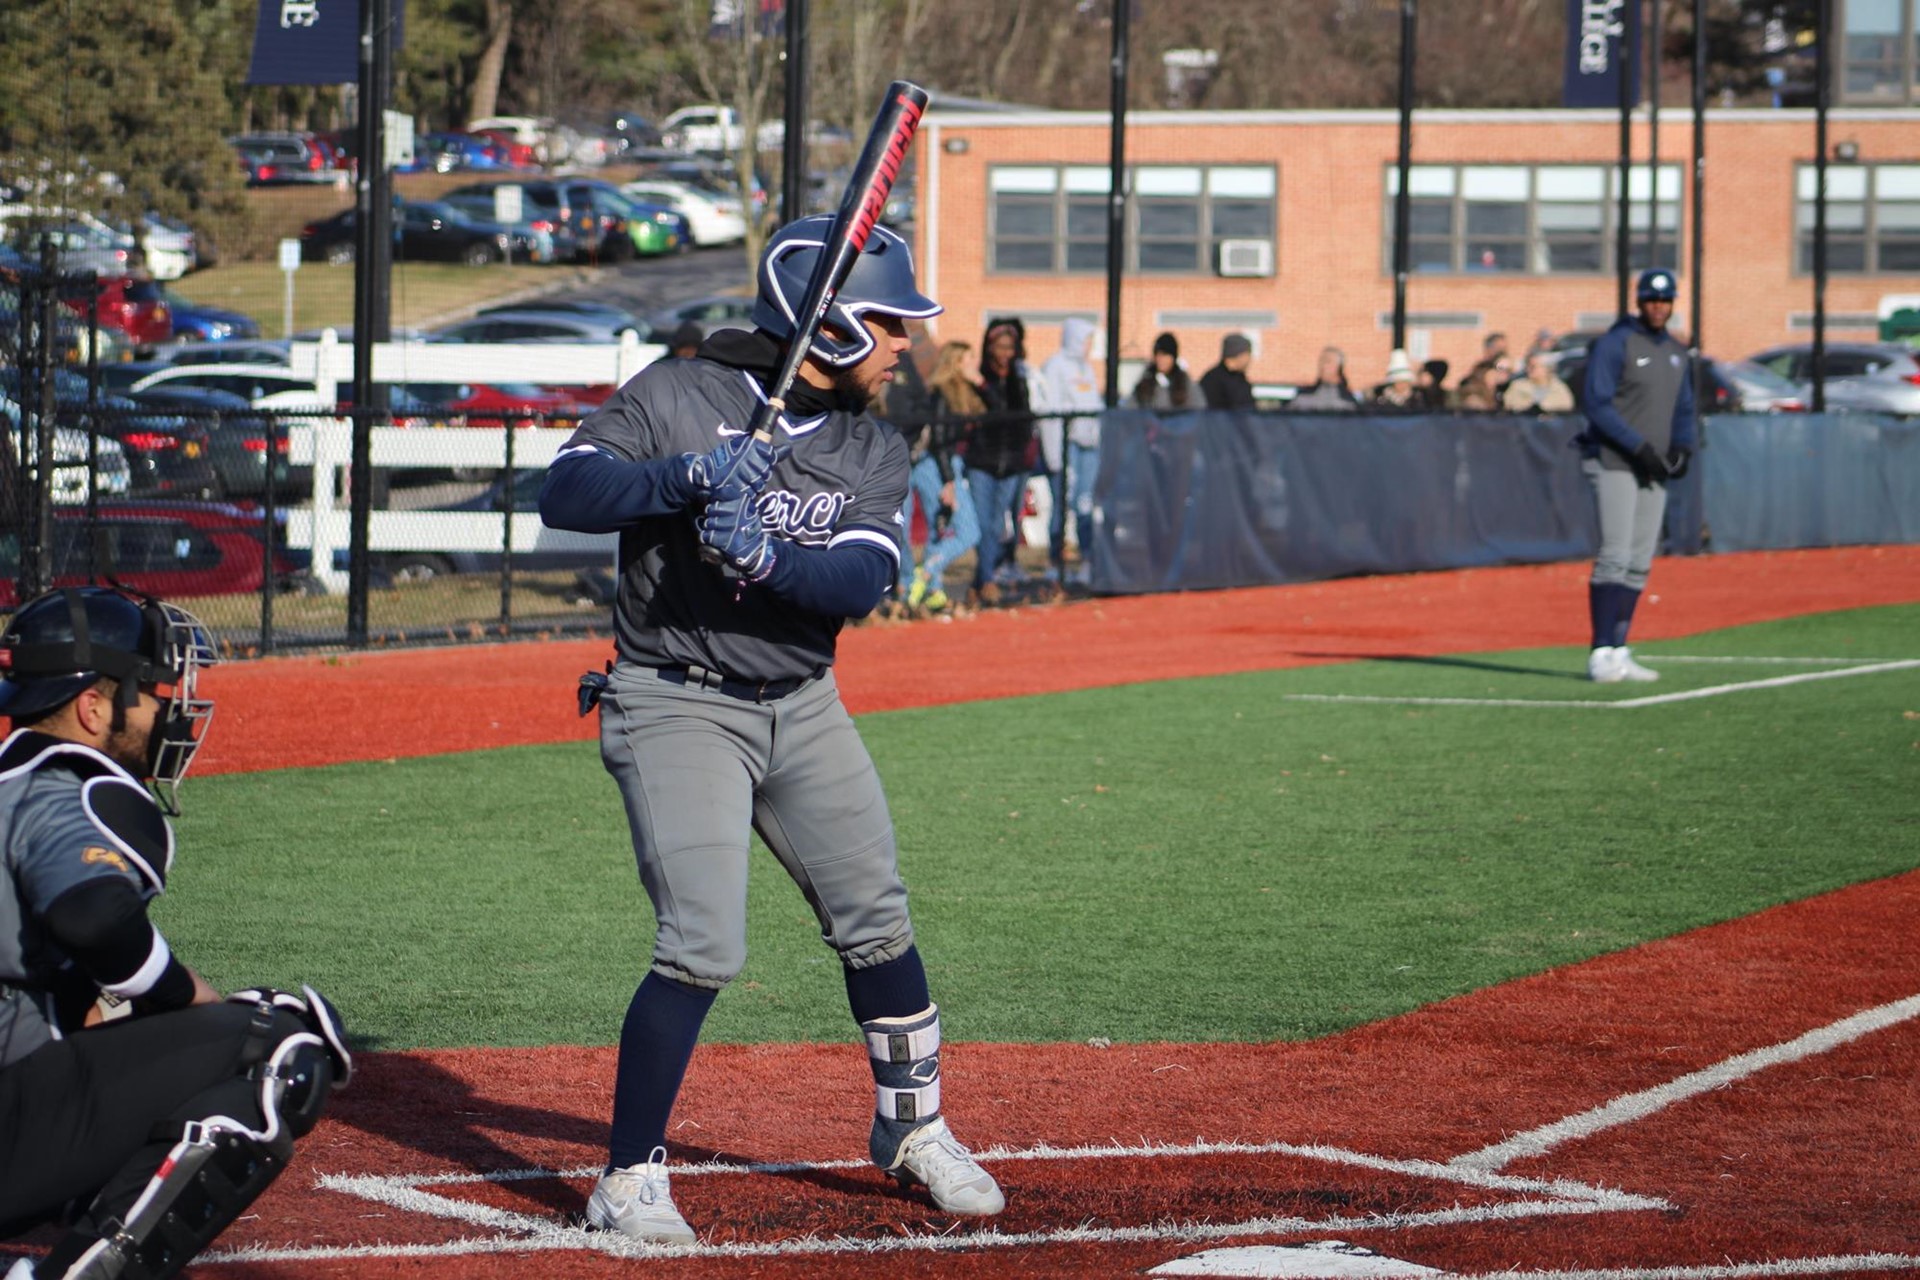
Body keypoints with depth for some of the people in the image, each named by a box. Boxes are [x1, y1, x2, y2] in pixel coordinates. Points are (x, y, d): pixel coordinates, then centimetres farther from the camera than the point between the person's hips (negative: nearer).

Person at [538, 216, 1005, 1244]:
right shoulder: (677, 397, -8)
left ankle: (913, 1128, 32)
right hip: (677, 706, -5)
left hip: (803, 707, 6)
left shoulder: (873, 453, 4)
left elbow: (860, 582, -12)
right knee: (703, 947, -16)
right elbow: (565, 492, -17)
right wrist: (686, 477, -31)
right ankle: (630, 1179, -6)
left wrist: (767, 553, -30)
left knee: (877, 925, 9)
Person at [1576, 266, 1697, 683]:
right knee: (1615, 558, -14)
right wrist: (1639, 447, -21)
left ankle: (1618, 653, 10)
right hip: (1614, 464, -8)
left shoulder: (1675, 352, 15)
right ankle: (1601, 655, -16)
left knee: (1639, 565, 6)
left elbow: (1684, 409, 22)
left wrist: (1682, 447, 1)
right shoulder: (1615, 344, -9)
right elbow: (1598, 405, -16)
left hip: (1652, 470, 8)